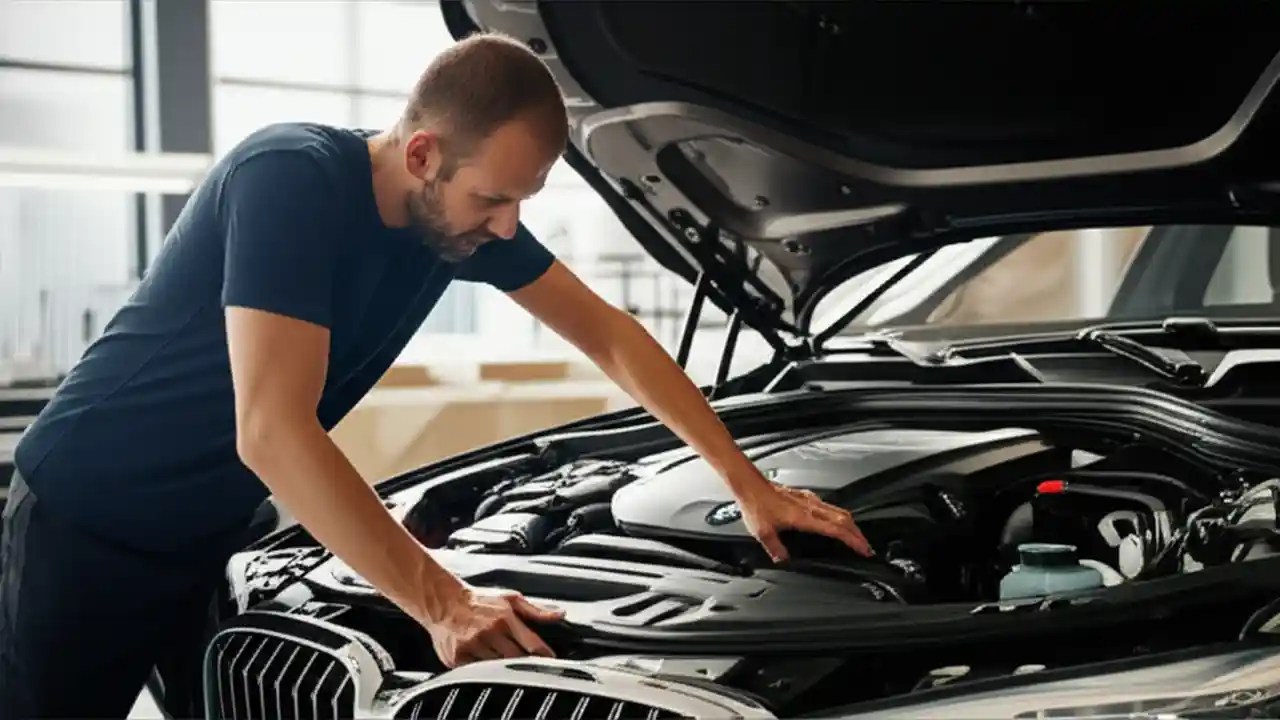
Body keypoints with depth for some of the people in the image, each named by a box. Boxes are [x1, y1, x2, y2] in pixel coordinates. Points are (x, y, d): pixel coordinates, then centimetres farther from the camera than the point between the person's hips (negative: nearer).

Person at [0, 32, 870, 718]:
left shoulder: (461, 209, -7)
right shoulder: (292, 180, -30)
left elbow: (611, 336, 3)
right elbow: (272, 432, -37)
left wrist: (749, 484, -2)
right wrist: (445, 605, -37)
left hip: (204, 533, 7)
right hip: (88, 523, -7)